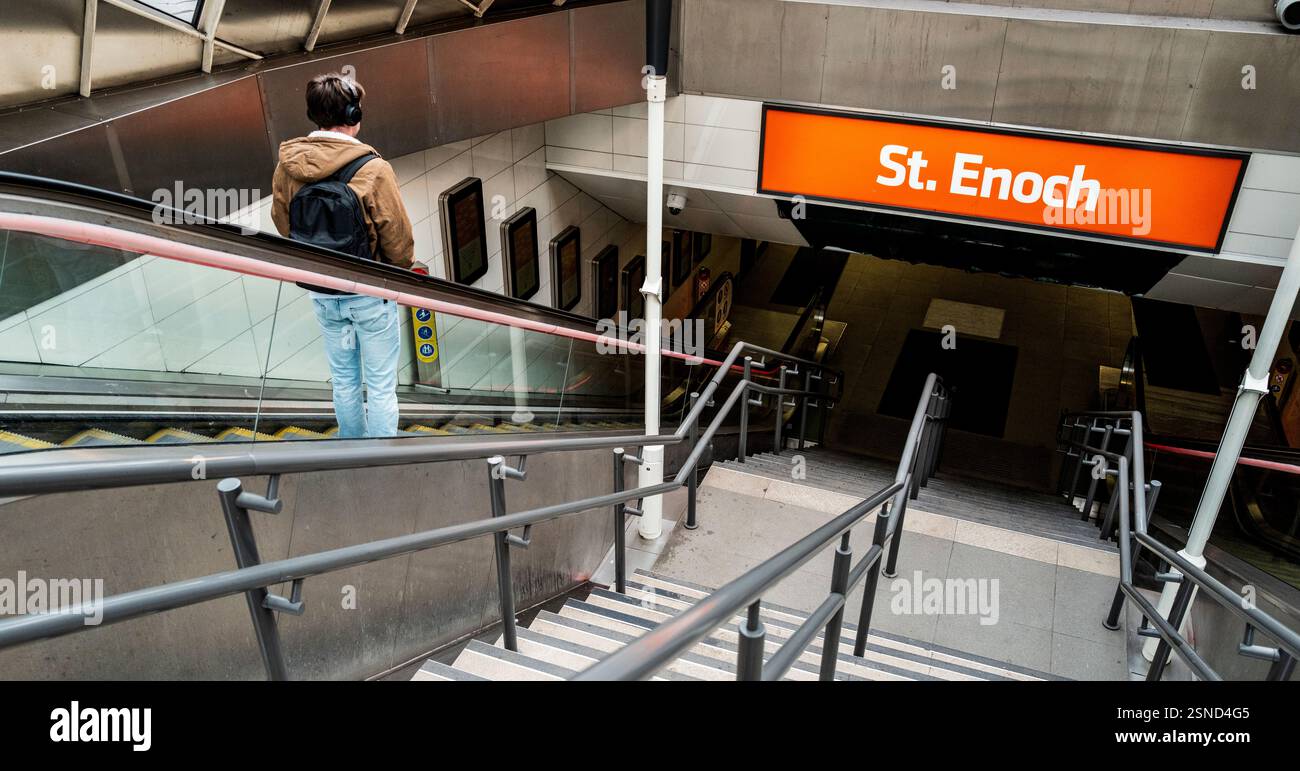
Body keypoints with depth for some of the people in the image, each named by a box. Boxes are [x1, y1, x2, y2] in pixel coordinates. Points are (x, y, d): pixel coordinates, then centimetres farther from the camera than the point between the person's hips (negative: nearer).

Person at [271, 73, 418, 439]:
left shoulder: (287, 166, -6)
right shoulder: (373, 170, -21)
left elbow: (284, 226, 5)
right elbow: (398, 238, -15)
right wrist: (401, 269, 6)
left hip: (322, 295, 5)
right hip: (371, 294, -5)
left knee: (343, 380, 22)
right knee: (380, 385, 9)